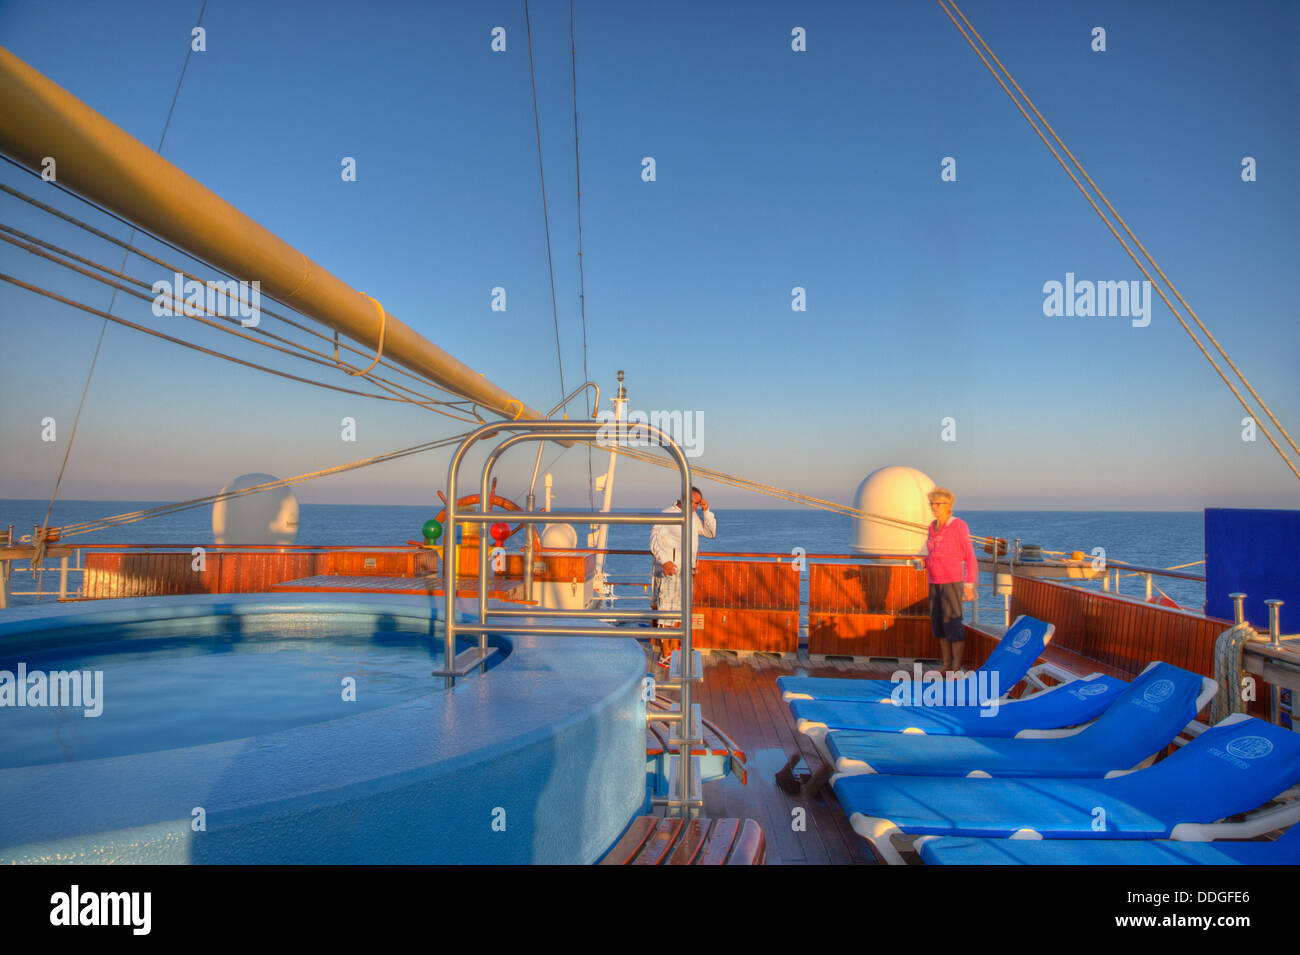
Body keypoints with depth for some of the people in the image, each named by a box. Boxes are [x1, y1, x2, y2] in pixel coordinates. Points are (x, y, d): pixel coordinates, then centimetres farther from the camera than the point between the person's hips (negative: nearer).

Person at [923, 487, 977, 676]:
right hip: (935, 582, 7)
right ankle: (946, 665, 18)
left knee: (953, 625, -7)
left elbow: (969, 556, -9)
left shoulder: (958, 526, -11)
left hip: (952, 582, -7)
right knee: (939, 625, 9)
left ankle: (957, 669, 1)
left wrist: (969, 585, -12)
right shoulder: (933, 526, 9)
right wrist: (924, 562, -1)